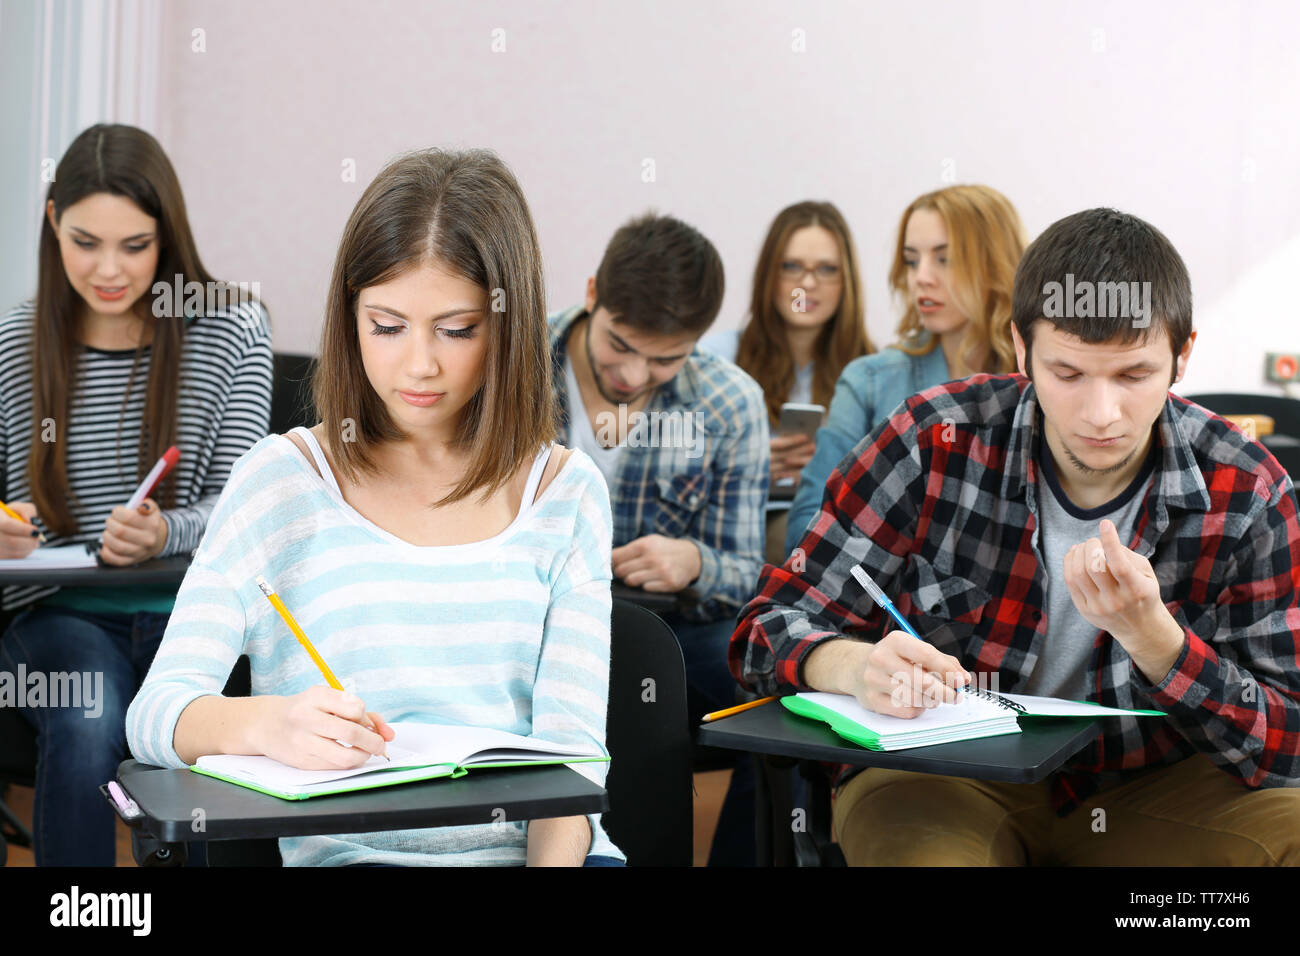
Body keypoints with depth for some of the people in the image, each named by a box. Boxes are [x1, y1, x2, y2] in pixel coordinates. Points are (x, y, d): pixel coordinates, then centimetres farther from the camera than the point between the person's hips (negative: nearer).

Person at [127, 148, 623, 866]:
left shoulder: (567, 492, 10)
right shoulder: (284, 478, 4)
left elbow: (572, 745, 4)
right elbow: (156, 711, -3)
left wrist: (555, 855, -17)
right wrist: (264, 724, -27)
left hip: (540, 843, 2)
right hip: (352, 850, -2)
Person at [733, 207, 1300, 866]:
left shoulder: (1245, 493, -10)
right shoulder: (937, 444, -13)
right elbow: (775, 624, -9)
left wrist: (1149, 632, -29)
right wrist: (859, 668, -34)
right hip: (945, 778, -2)